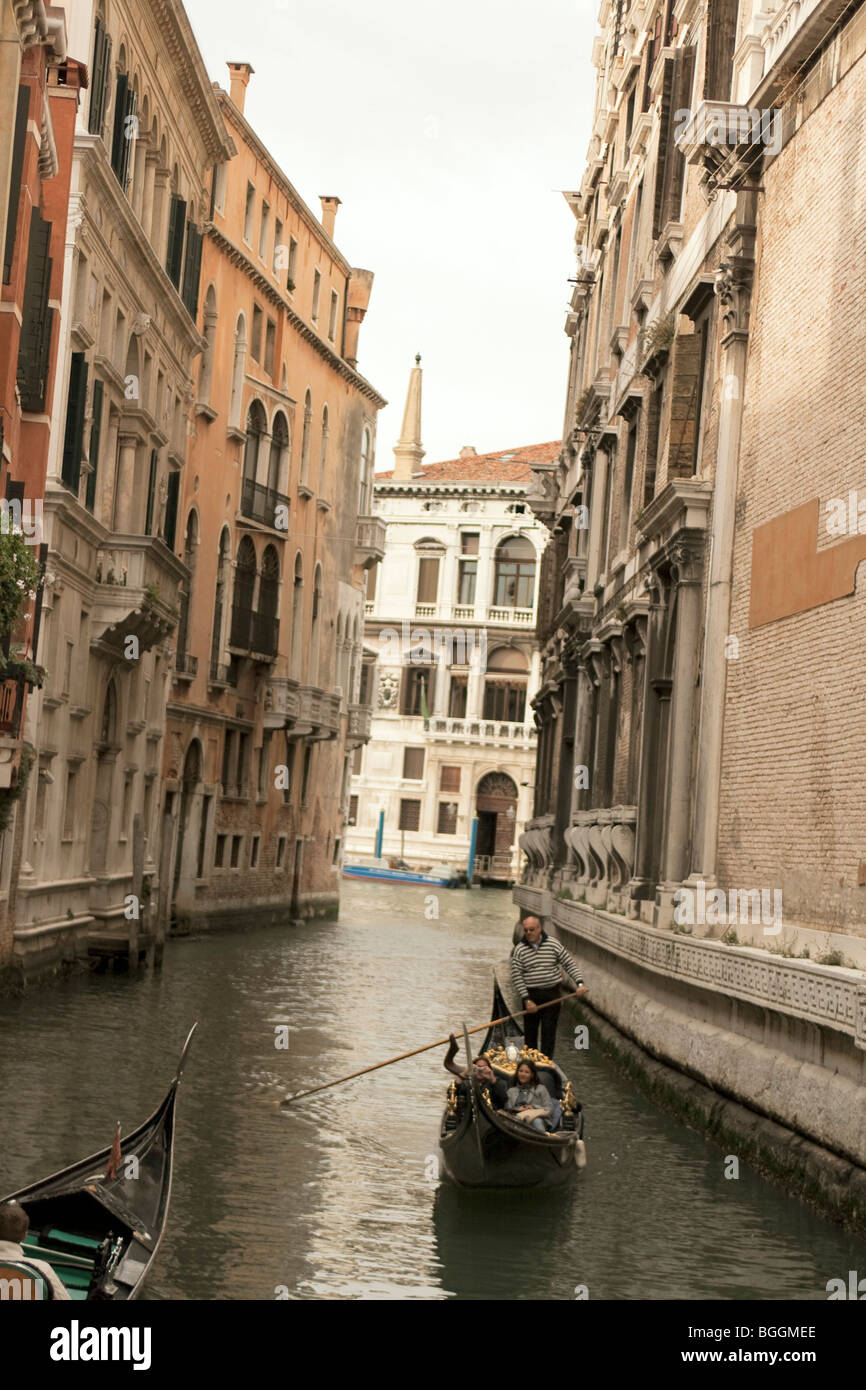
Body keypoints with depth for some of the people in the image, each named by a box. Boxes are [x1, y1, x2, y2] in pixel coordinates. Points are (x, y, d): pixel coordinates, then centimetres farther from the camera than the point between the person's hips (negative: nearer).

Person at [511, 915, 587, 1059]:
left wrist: (579, 983, -13)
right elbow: (516, 976, -6)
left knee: (549, 1030, -1)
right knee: (530, 1030, 7)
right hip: (530, 995, 0)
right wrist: (526, 999, -12)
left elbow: (569, 965, 2)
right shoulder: (519, 950, -3)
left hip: (551, 994, 0)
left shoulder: (554, 945, -2)